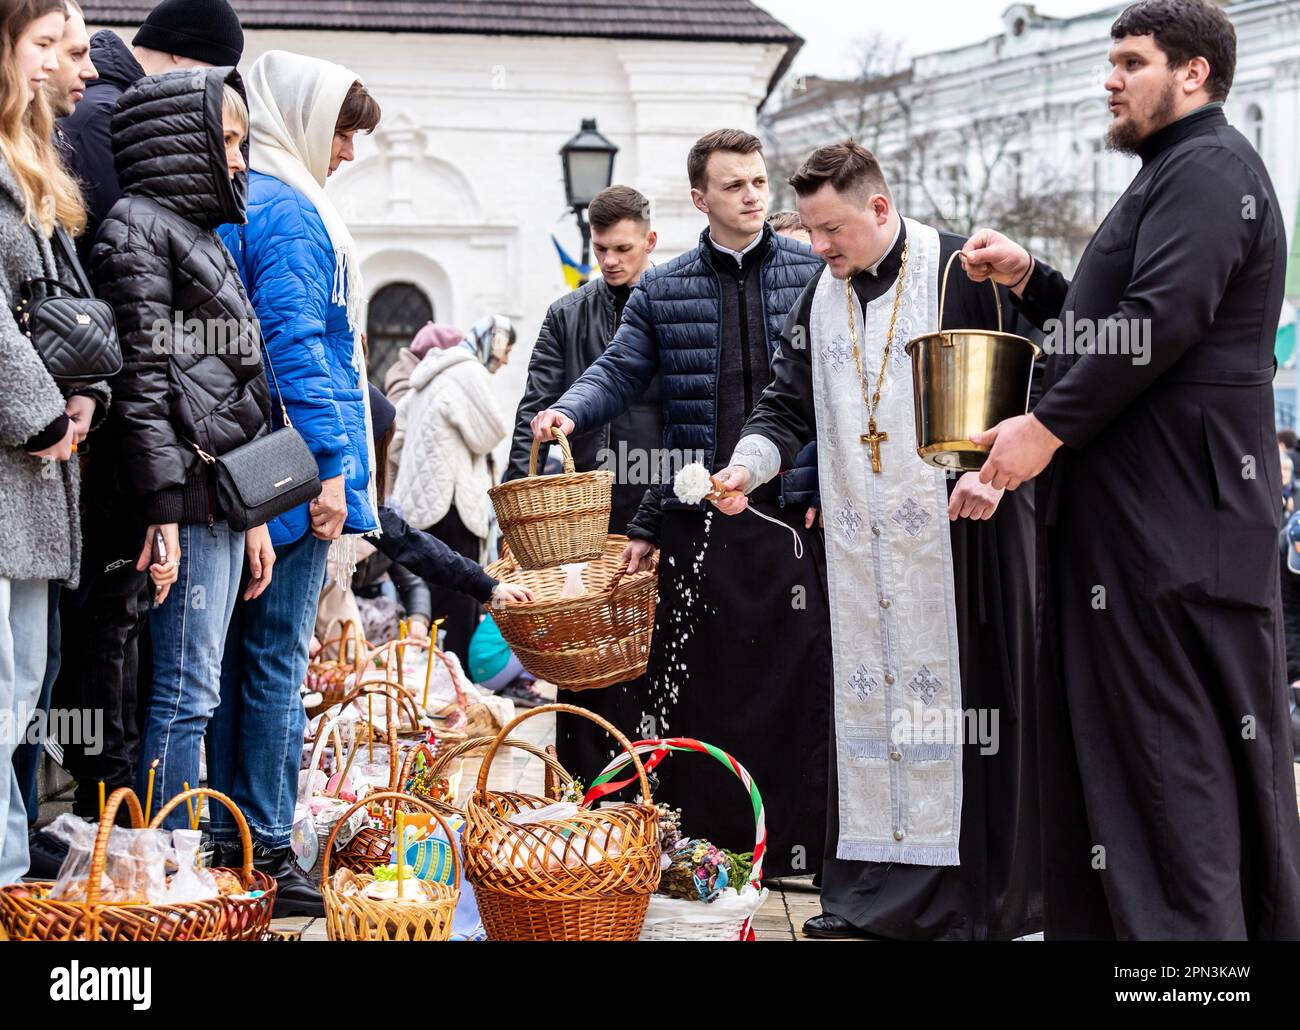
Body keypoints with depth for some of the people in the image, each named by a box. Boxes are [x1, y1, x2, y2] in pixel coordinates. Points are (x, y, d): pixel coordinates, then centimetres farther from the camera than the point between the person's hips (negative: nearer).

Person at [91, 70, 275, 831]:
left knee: (197, 689, 8)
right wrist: (163, 510, -19)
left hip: (223, 496, 9)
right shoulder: (140, 226, -5)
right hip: (187, 490, -9)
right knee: (186, 690, -9)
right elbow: (143, 375, -14)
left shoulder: (202, 232, 23)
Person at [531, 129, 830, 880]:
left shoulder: (816, 273, 6)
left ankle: (797, 843, 2)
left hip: (792, 507, -1)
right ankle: (695, 835, 11)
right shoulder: (662, 291, 10)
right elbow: (621, 372, 8)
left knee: (799, 674, -4)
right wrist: (568, 411, -12)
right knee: (693, 676, 2)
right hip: (696, 514, 2)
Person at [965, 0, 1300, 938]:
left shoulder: (1208, 168, -12)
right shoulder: (1178, 172, 22)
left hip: (1173, 509, -10)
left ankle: (1187, 921, -6)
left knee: (1168, 731, -9)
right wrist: (1028, 278, 9)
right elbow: (1110, 324, 24)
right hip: (1144, 501, 10)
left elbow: (1162, 319, -23)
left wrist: (1048, 427, -20)